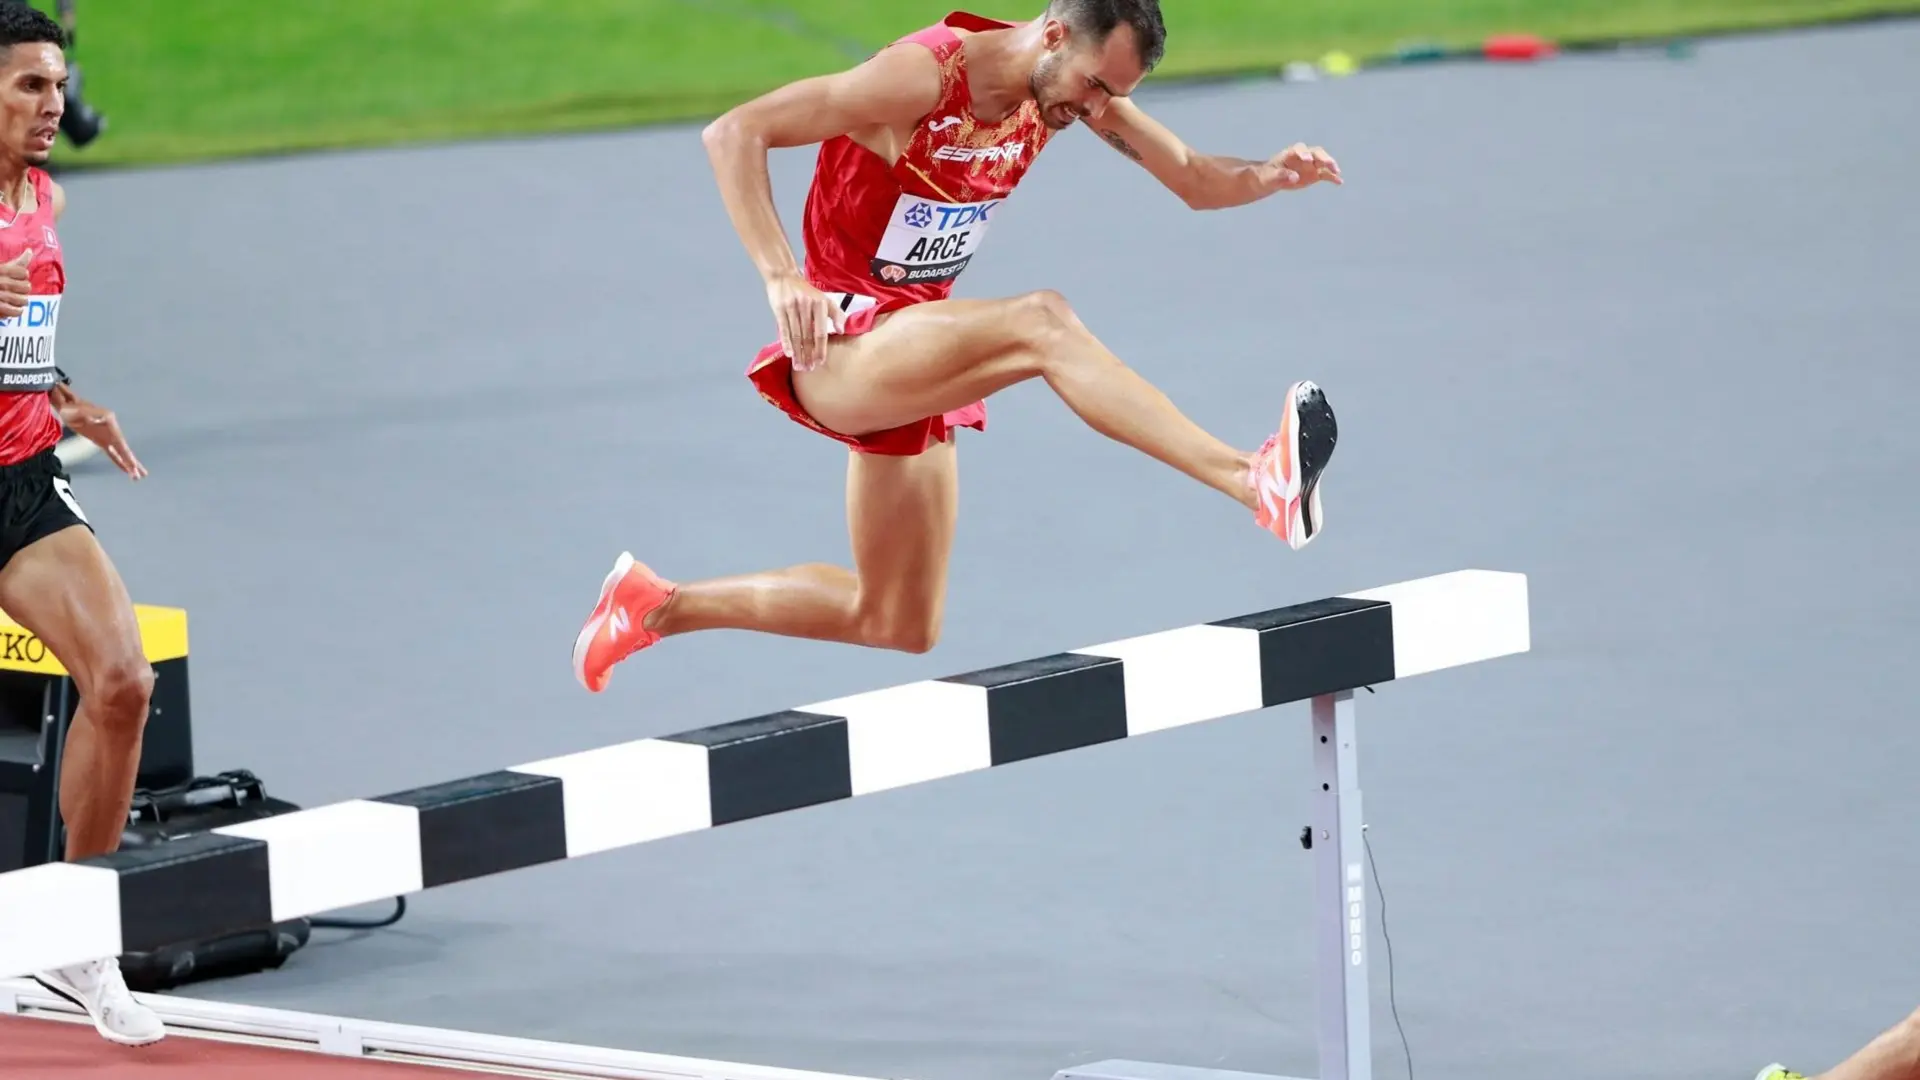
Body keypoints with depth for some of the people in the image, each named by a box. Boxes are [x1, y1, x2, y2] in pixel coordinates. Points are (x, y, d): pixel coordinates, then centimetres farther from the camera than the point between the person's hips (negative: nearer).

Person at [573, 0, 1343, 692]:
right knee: (1041, 322, -35)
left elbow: (1196, 183, 5)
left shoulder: (1081, 83, 0)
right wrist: (779, 277, -34)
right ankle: (1254, 481, -48)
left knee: (897, 626, 13)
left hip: (916, 364, 9)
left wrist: (1271, 176, -18)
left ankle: (659, 605, 28)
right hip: (838, 347, -9)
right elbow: (732, 133, -23)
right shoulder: (924, 75, -21)